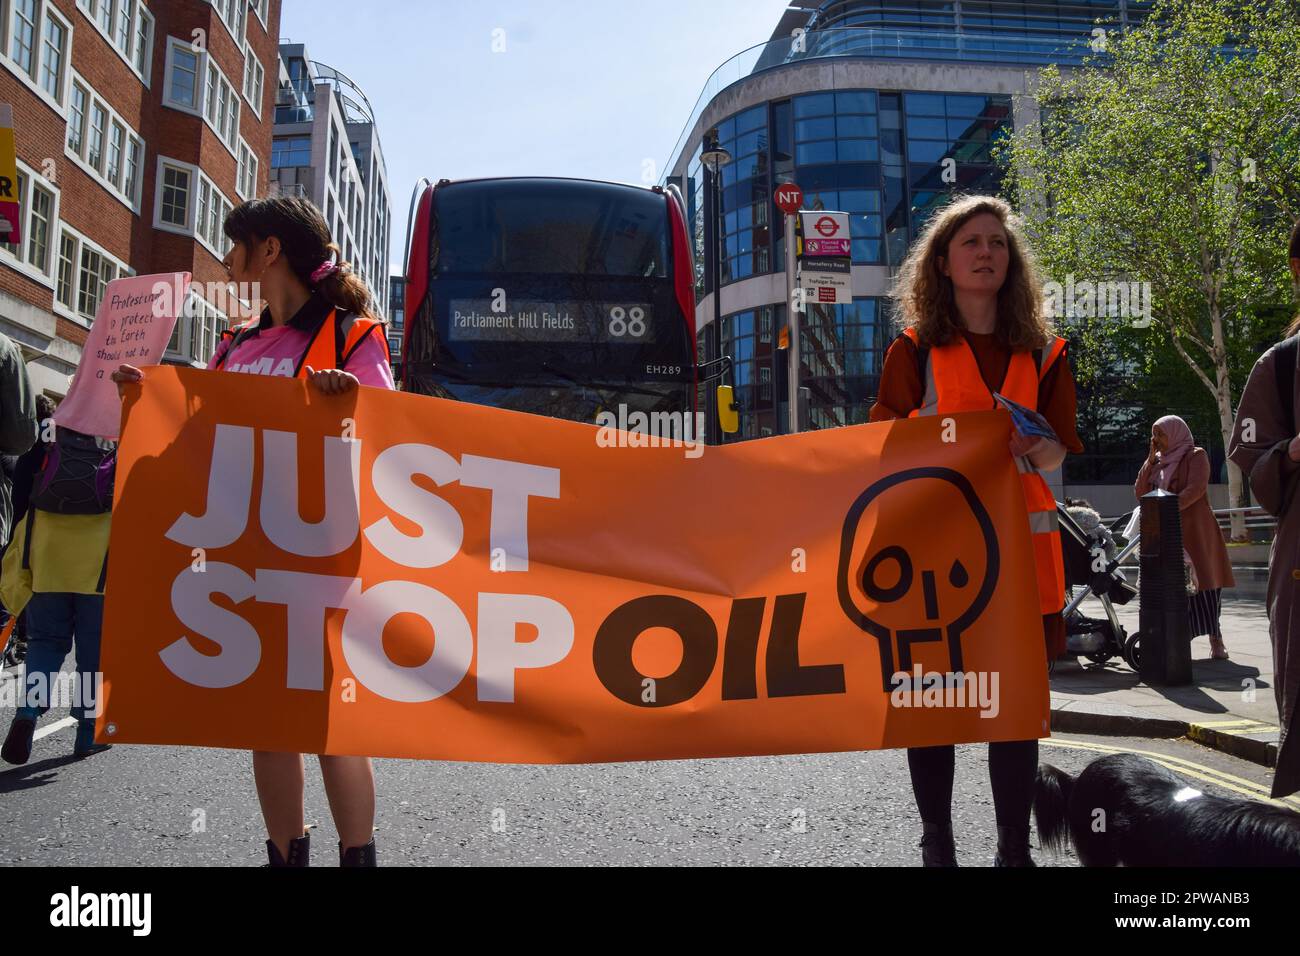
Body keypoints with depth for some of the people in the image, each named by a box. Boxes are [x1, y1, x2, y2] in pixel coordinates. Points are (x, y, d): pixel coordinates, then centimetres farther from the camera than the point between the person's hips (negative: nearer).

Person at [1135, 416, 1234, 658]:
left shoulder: (1195, 456, 1)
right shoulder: (1158, 462, 19)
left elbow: (1196, 488, -13)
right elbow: (1140, 492, 9)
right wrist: (1150, 459, 4)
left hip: (1193, 530, -5)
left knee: (1201, 583, -7)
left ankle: (1216, 641, -2)